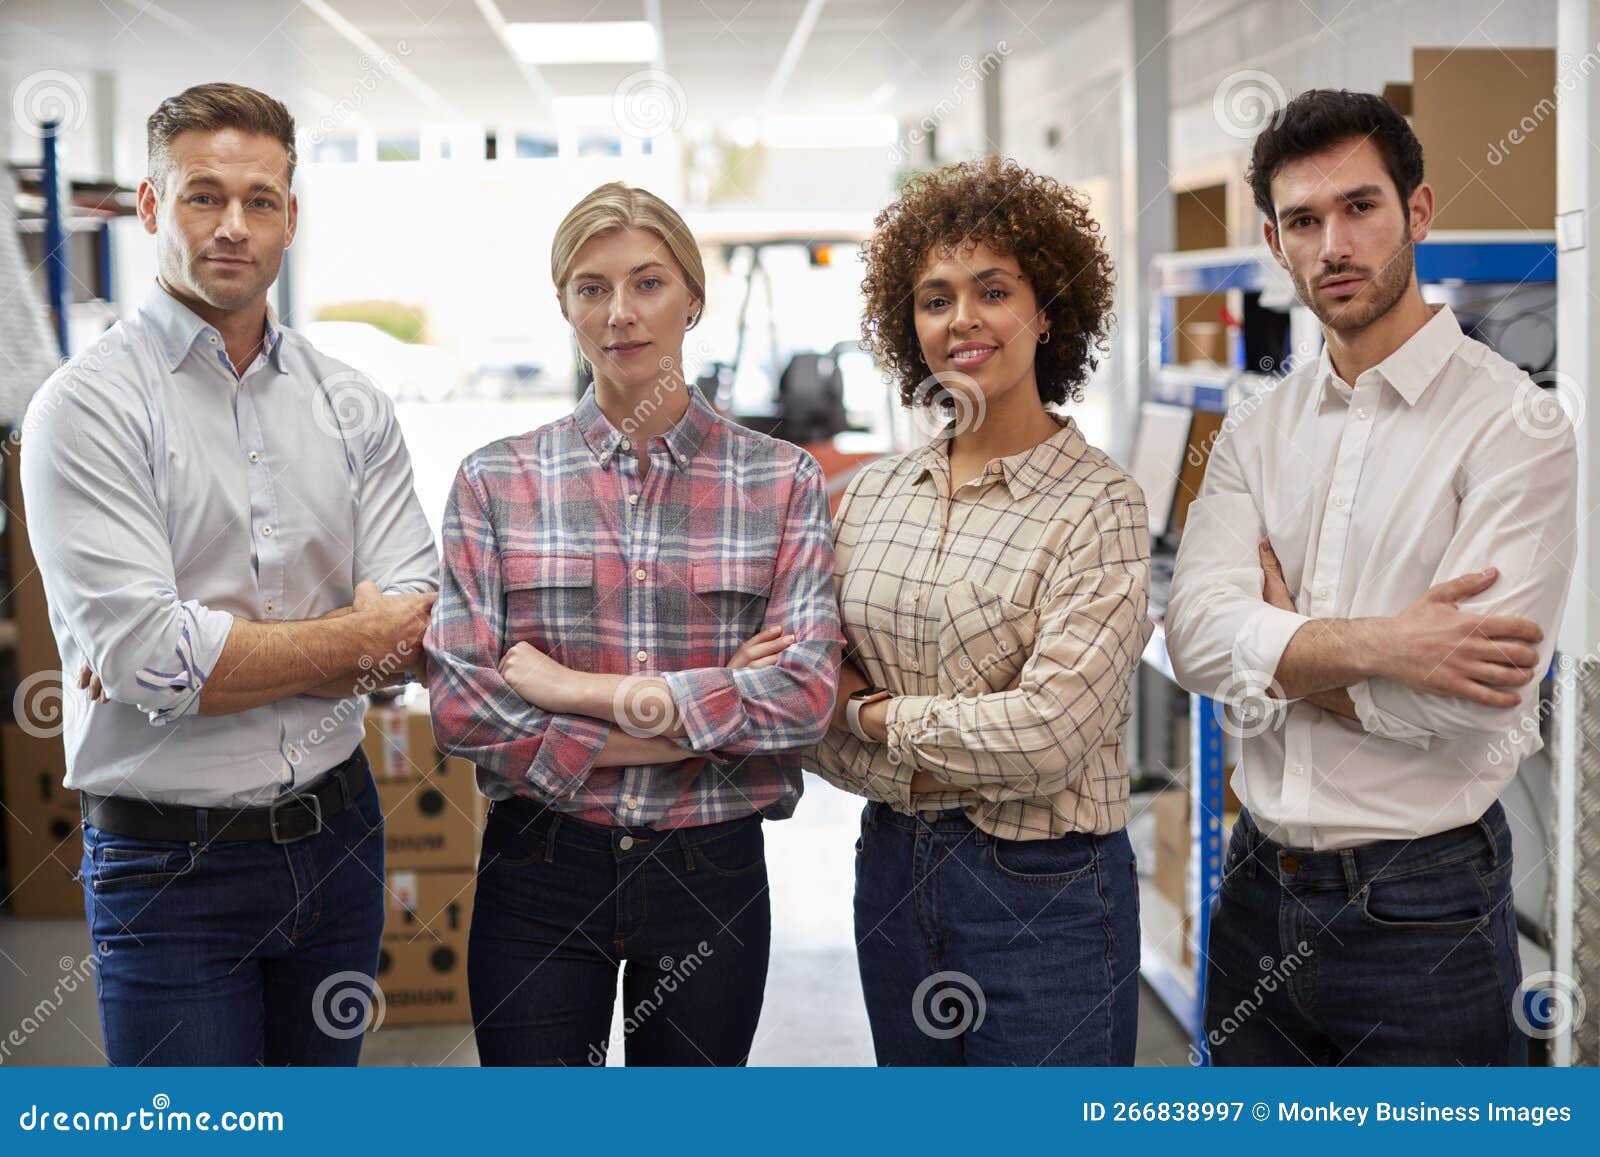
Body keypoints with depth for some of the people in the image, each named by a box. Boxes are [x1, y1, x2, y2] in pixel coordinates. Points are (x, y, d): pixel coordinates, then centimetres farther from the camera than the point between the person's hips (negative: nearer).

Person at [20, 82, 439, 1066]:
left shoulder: (352, 405, 6)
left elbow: (413, 640, -4)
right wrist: (358, 635, -10)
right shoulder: (88, 405, -8)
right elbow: (142, 654, -19)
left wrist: (202, 660, -16)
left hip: (336, 832, 5)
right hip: (169, 864, -4)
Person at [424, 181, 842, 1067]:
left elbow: (805, 693, -11)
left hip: (711, 871, 1)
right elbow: (460, 706, -9)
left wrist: (583, 690, -14)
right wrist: (679, 726, -14)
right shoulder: (496, 481, 0)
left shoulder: (780, 481, 0)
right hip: (540, 870, 0)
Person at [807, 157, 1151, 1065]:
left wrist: (878, 714, -8)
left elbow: (1046, 733, -20)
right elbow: (829, 733, 6)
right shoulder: (874, 495, 5)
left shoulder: (1100, 507, -11)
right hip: (892, 872, 5)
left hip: (1044, 888, -5)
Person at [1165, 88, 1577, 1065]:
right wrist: (1375, 644, -23)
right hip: (1259, 888, 5)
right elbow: (1199, 636, -8)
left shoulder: (1513, 423, -10)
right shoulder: (1259, 433, 6)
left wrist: (1280, 646, -8)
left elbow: (1467, 700, -20)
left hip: (1423, 909, -5)